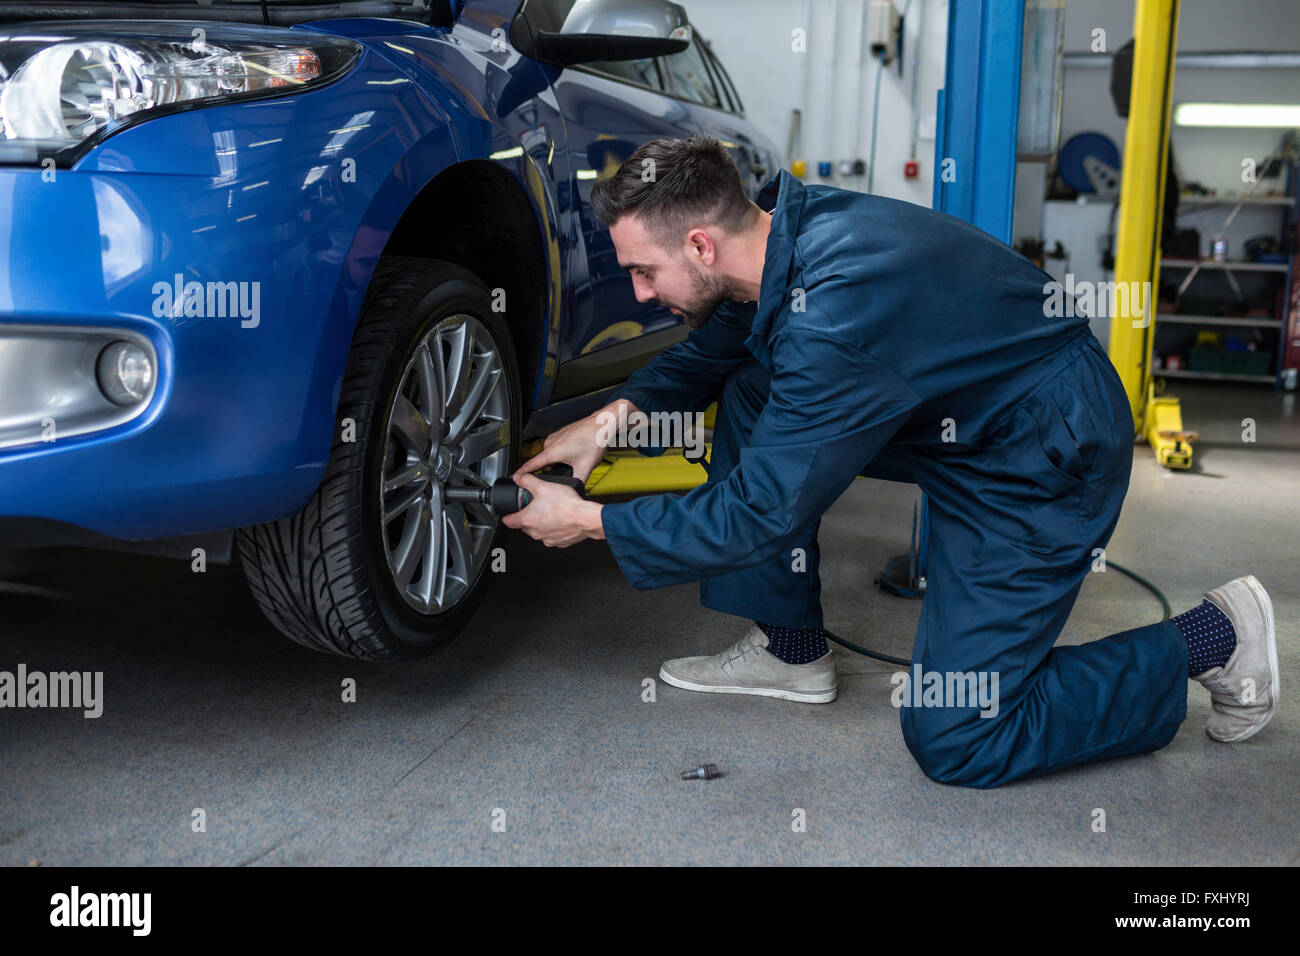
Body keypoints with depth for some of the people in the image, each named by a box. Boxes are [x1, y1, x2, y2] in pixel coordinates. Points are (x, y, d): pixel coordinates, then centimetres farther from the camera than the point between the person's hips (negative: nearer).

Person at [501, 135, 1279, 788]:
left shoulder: (837, 306, -35)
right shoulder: (780, 230, -7)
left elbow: (761, 515, -28)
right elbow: (709, 351, 14)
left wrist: (591, 522, -18)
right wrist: (617, 413, -2)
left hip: (1048, 458, -9)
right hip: (950, 417, 9)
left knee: (955, 737, -6)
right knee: (753, 396, 0)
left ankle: (1215, 637, 8)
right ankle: (792, 653, 13)